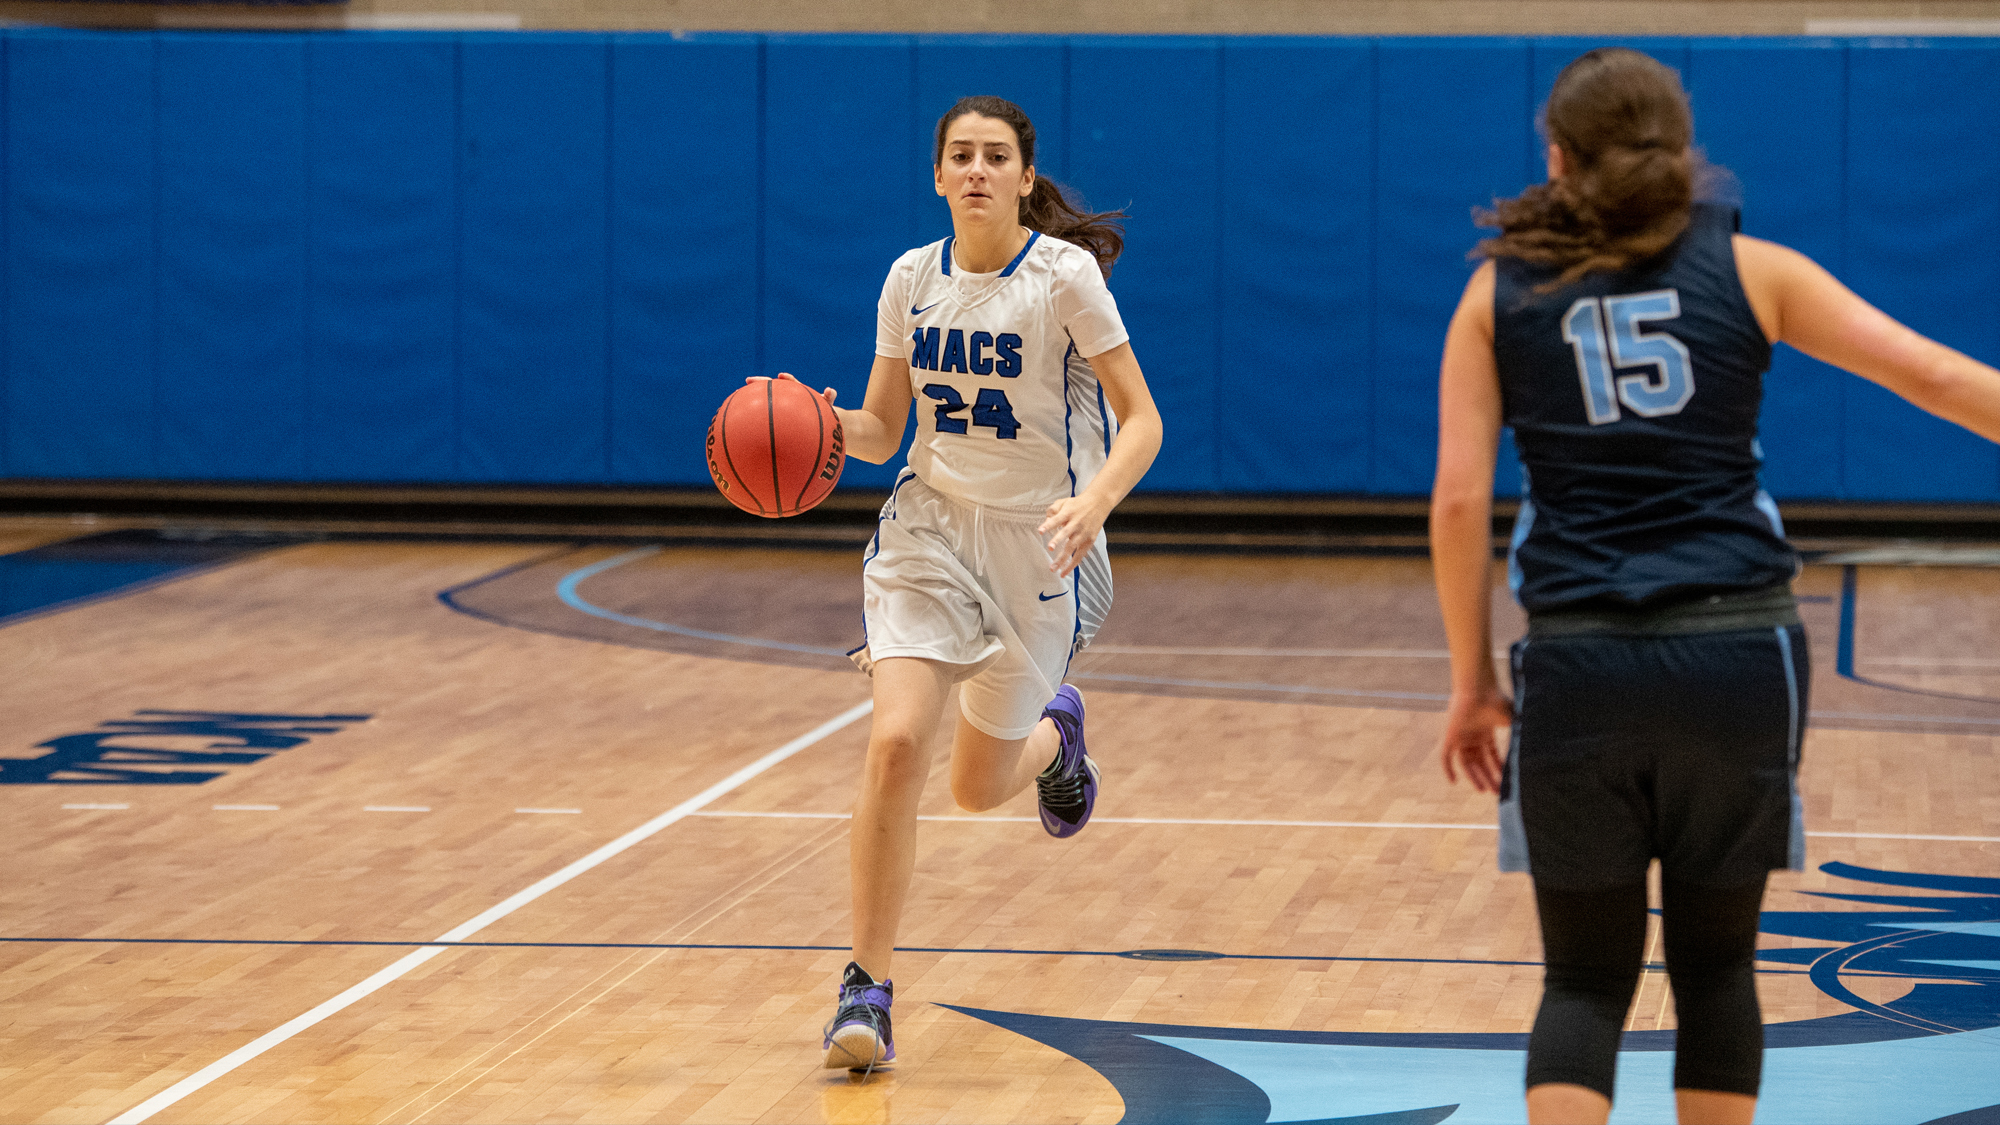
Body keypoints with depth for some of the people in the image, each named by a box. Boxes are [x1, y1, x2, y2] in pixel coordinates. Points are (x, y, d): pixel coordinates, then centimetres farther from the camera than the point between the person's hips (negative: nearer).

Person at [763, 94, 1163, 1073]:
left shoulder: (1065, 275, -12)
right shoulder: (911, 280, 0)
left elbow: (1141, 420, -11)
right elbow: (882, 432, 7)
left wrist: (1092, 501, -30)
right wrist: (827, 425, -16)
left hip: (1039, 543, -2)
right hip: (931, 526, 2)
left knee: (977, 788, 10)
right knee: (895, 742, -19)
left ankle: (1054, 730, 48)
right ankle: (867, 988, -11)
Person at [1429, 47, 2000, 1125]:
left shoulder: (1499, 293, 7)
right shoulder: (1749, 270, 7)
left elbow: (1458, 500, 0)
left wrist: (1471, 682, 7)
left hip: (1577, 666, 0)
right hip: (1737, 654, 0)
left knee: (1585, 978, 8)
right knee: (1714, 963, 16)